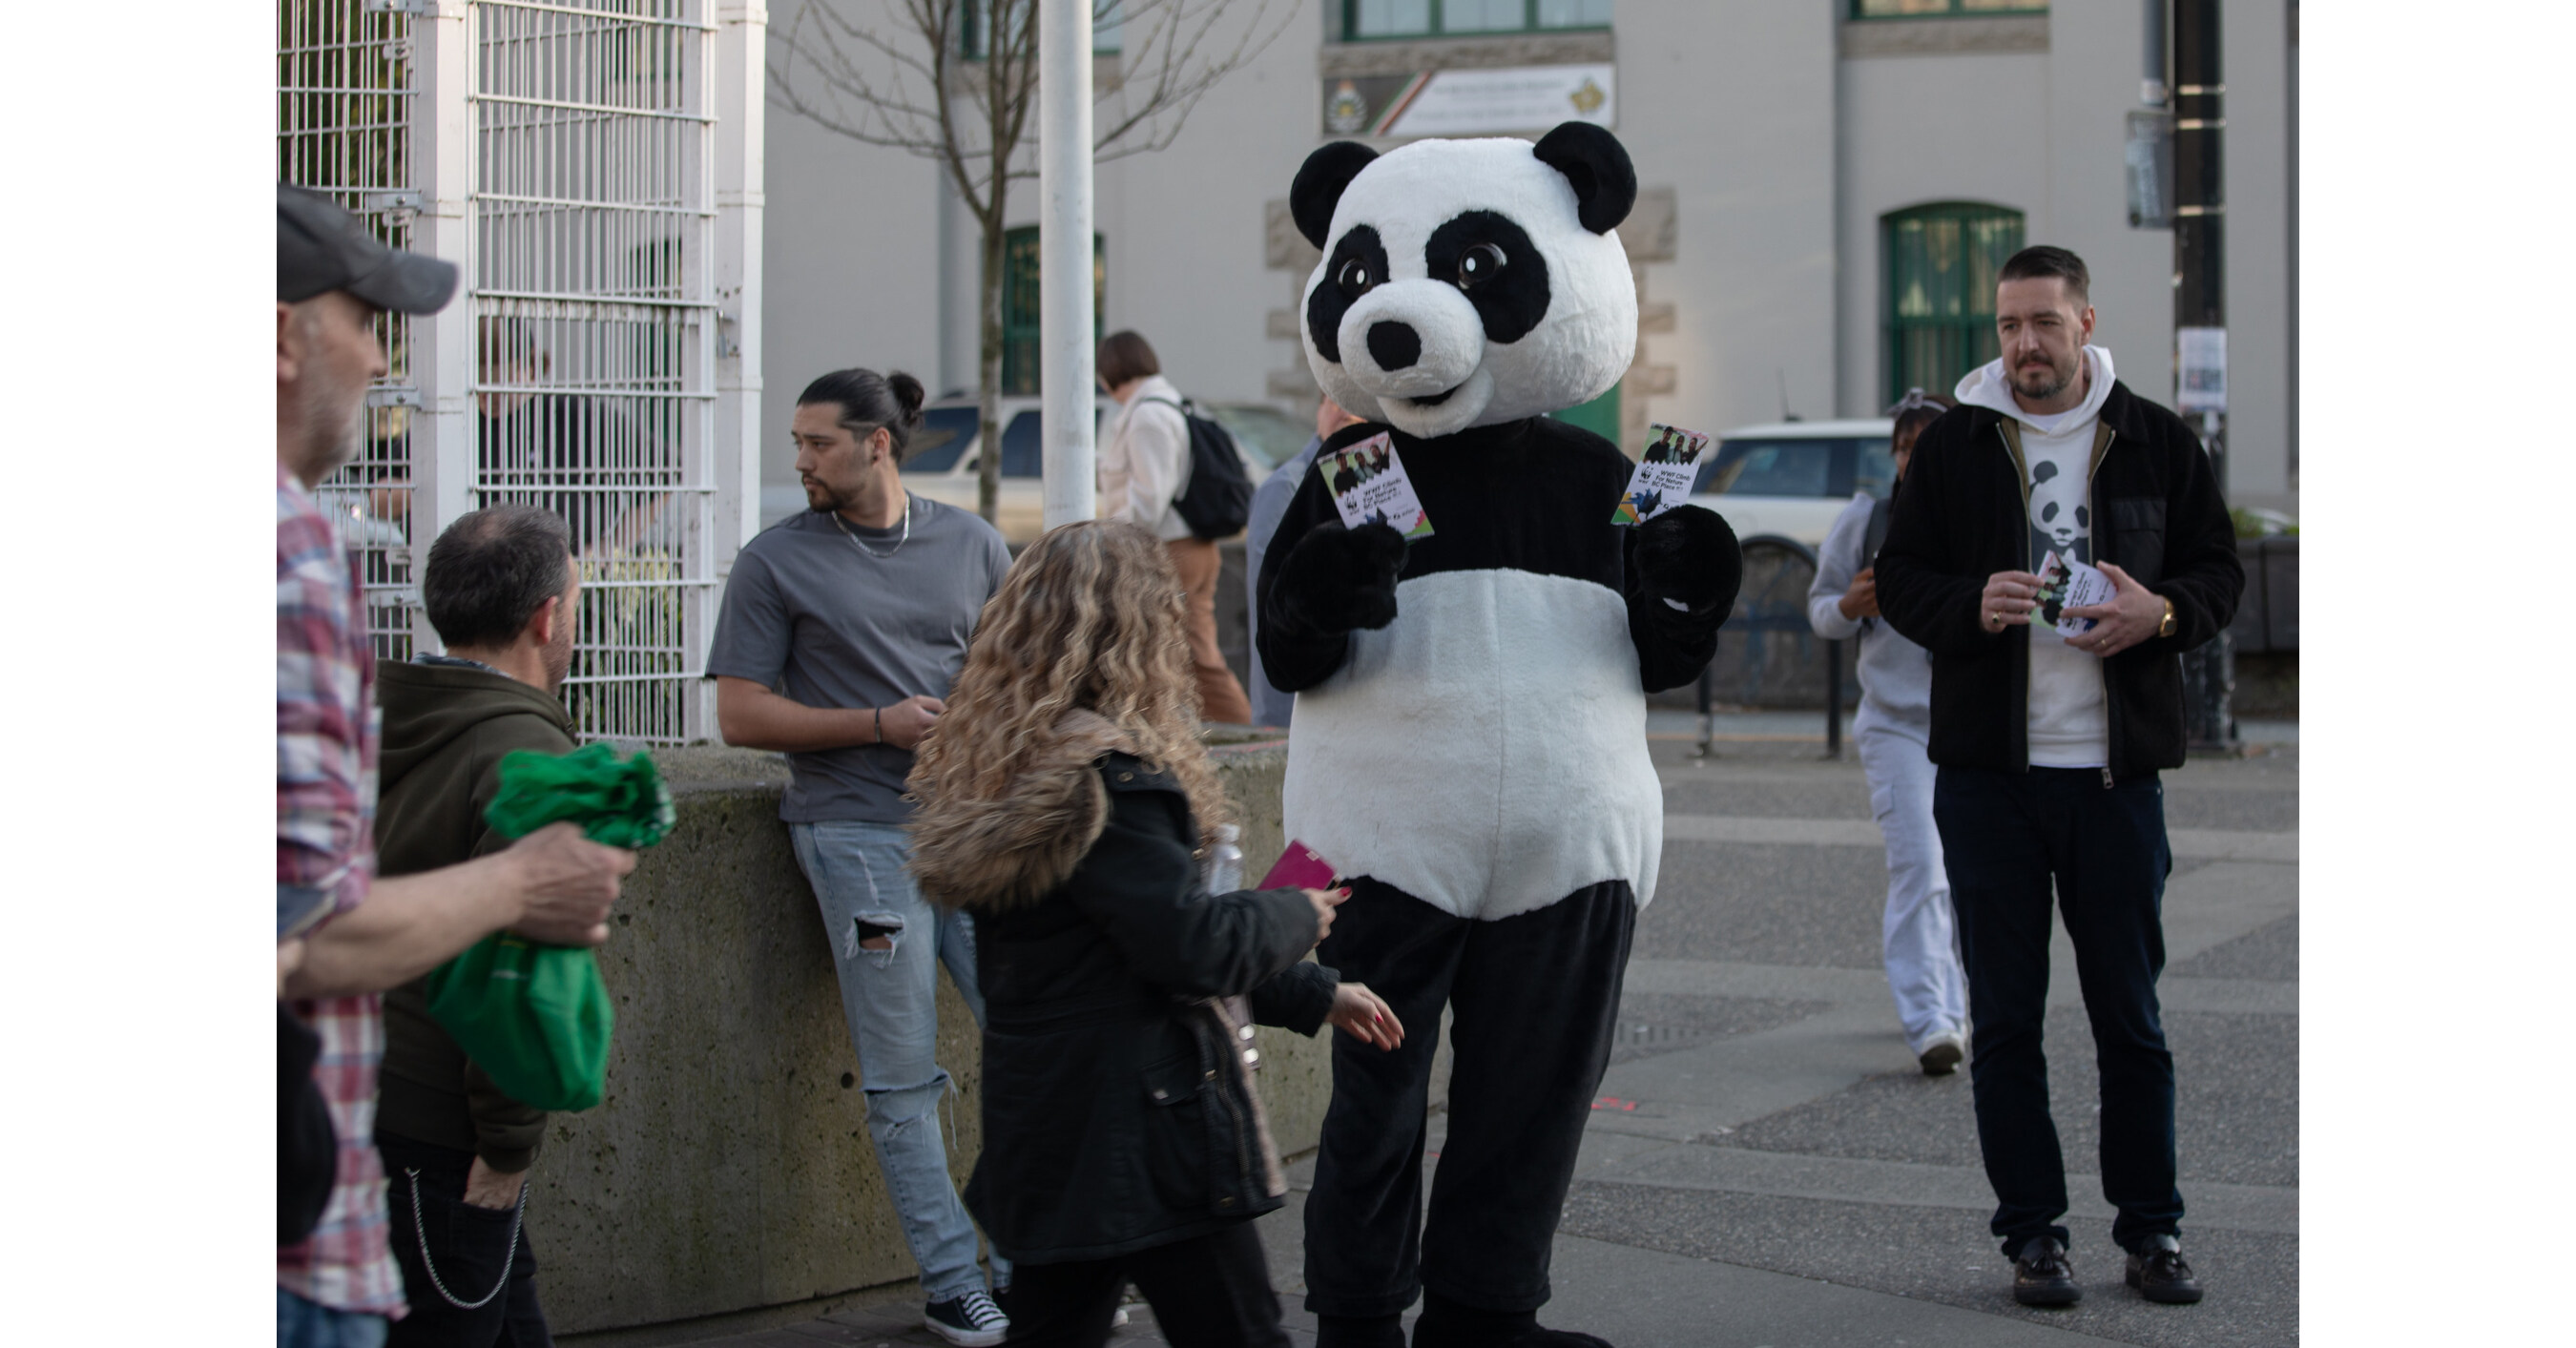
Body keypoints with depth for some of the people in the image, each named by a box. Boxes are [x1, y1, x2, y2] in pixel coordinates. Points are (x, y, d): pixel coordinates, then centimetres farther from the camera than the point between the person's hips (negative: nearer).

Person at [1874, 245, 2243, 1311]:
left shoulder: (2156, 442, 5)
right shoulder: (1954, 444, 4)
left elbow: (2219, 570, 9)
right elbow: (1899, 581, 6)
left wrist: (2161, 613, -13)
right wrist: (1972, 605, -15)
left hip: (2115, 771, 0)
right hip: (1987, 771, 0)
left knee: (2130, 1013, 6)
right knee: (2006, 1017, 3)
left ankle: (2151, 1230, 15)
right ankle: (2033, 1232, 11)